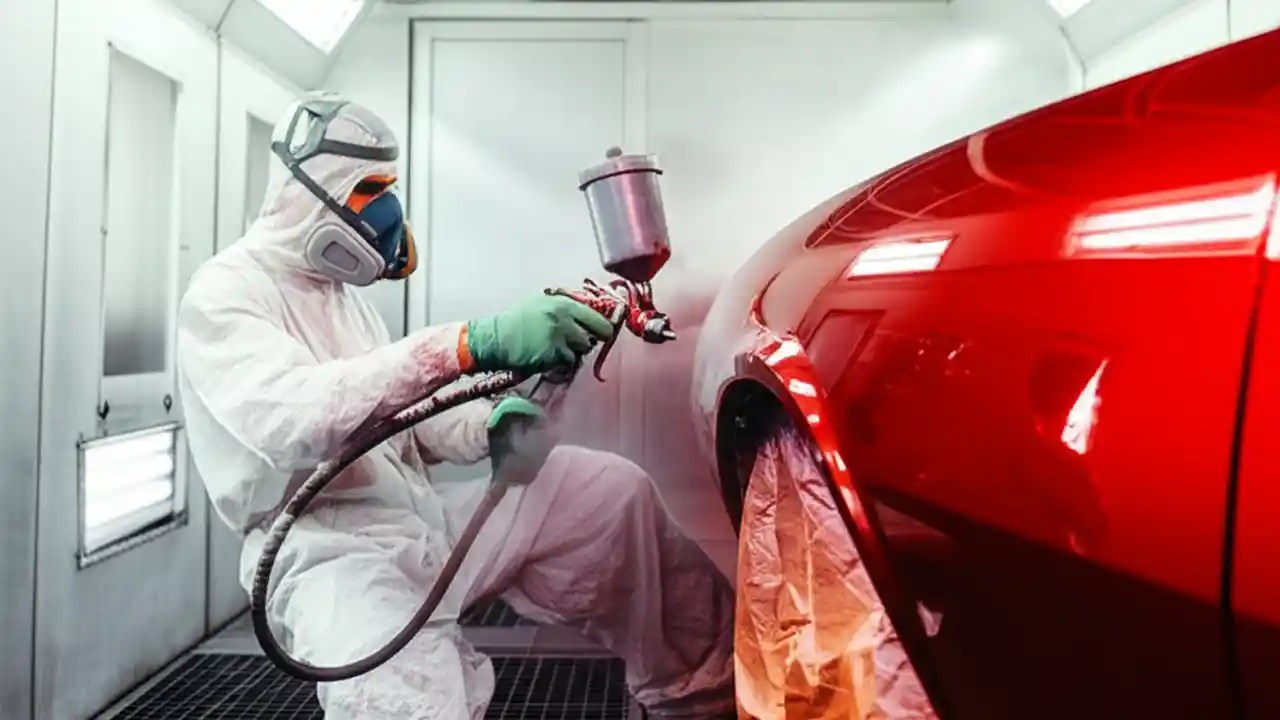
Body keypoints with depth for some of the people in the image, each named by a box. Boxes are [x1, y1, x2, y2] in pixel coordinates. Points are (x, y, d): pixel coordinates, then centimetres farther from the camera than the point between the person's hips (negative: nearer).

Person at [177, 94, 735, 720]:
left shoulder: (339, 290, 17)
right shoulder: (224, 294, -9)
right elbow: (291, 417, -30)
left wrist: (491, 424, -4)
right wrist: (473, 344, -40)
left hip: (429, 523, 8)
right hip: (334, 554, -7)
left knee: (616, 491, 0)